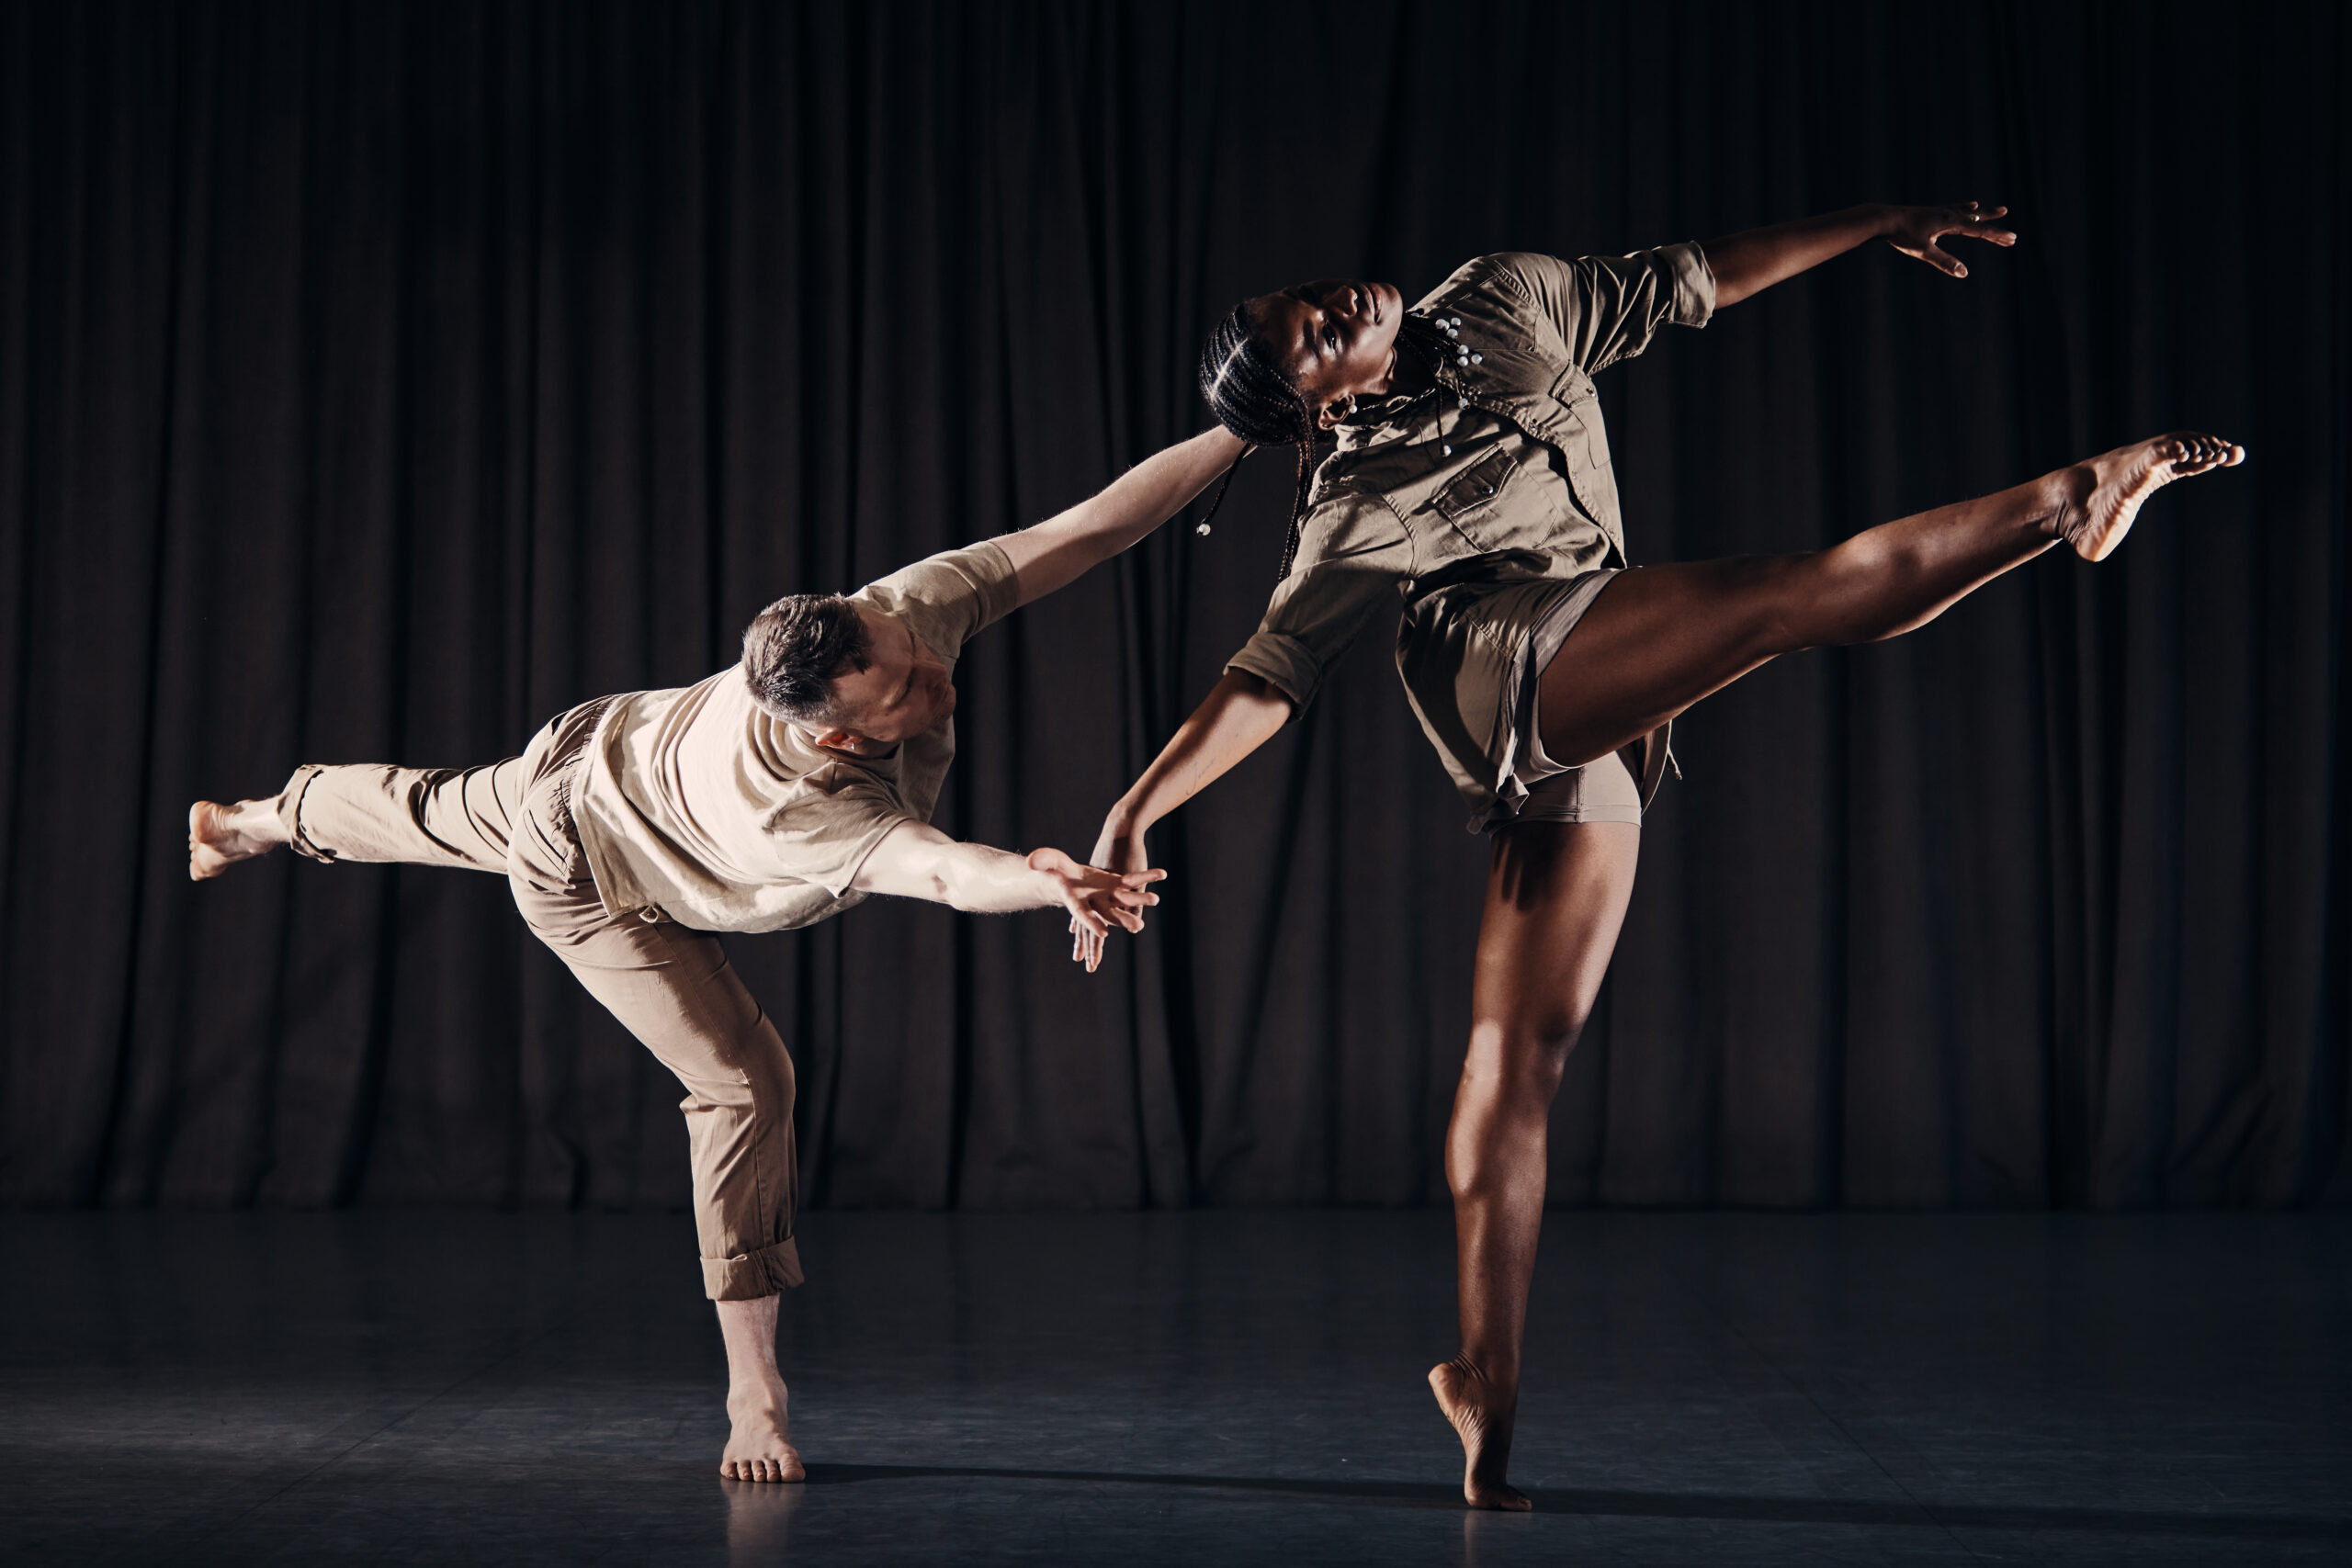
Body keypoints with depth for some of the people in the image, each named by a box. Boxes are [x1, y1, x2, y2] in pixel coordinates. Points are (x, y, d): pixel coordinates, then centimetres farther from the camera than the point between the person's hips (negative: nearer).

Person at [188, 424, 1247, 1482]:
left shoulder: (906, 616, -37)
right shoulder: (776, 806, -51)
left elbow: (1092, 525, -35)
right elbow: (944, 872, -66)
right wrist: (1051, 882, -86)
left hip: (621, 749, 7)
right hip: (580, 866, -7)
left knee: (428, 812, 35)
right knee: (742, 1080, -15)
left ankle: (259, 821, 68)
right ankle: (753, 1393, -3)